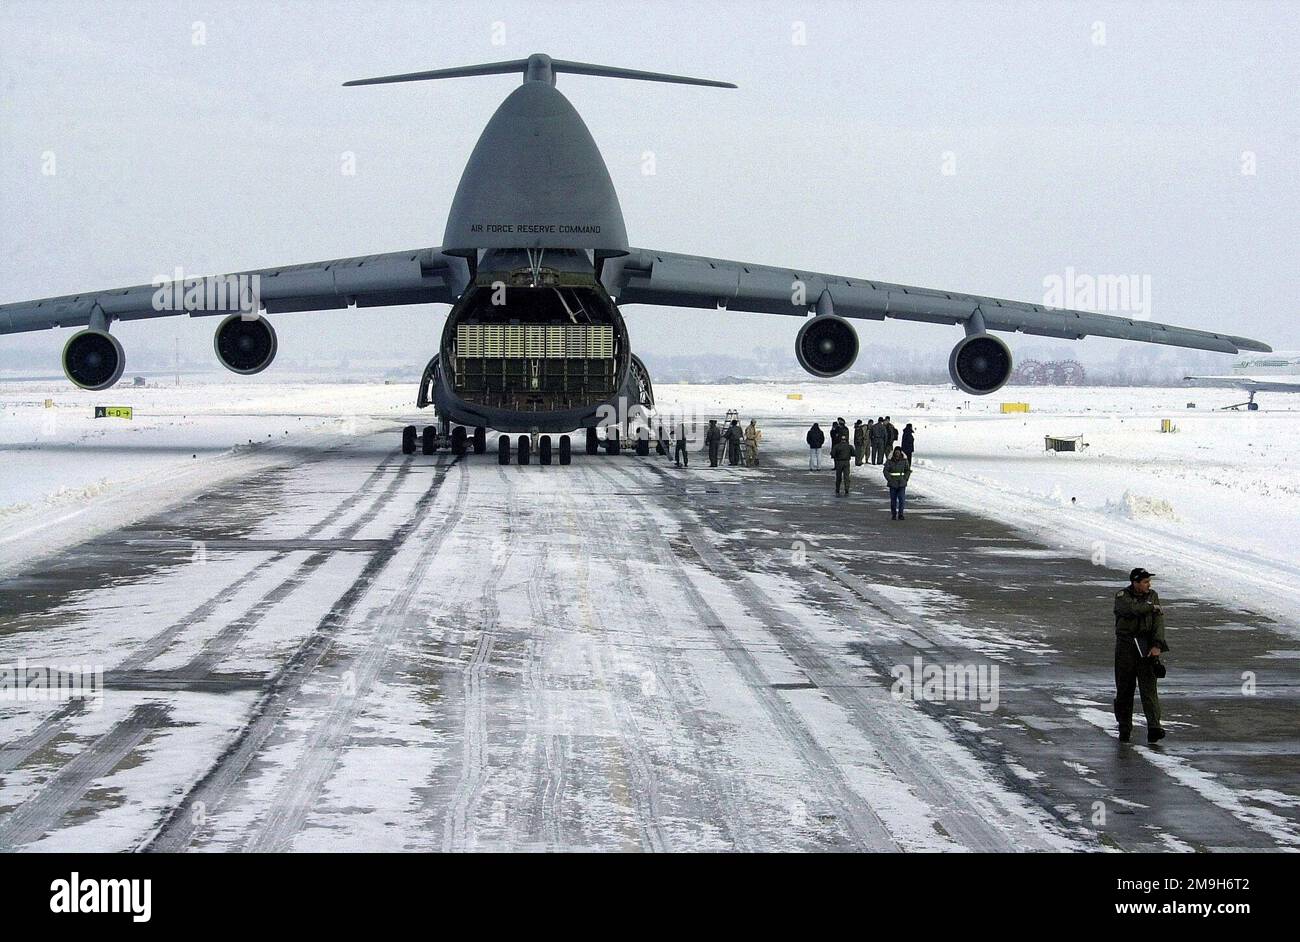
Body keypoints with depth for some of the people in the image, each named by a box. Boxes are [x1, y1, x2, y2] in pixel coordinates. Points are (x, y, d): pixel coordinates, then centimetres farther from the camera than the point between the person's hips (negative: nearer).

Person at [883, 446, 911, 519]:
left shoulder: (904, 461, 2)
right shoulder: (890, 461, -2)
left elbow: (908, 470, 10)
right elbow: (885, 471, -1)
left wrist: (905, 479, -2)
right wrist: (890, 479, -10)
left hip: (902, 484, 0)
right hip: (893, 484, 0)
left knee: (902, 499, -8)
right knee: (893, 500, 6)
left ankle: (900, 514, -1)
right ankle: (893, 514, 16)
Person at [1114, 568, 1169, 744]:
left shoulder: (1152, 596, 6)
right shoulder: (1122, 596, -3)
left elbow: (1158, 621, -2)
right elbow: (1132, 609, -25)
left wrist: (1157, 645, -14)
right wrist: (1152, 607, -11)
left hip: (1147, 646, 1)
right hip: (1126, 645, -1)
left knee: (1148, 687, -9)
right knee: (1124, 688, 4)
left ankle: (1154, 727, -19)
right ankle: (1125, 728, 15)